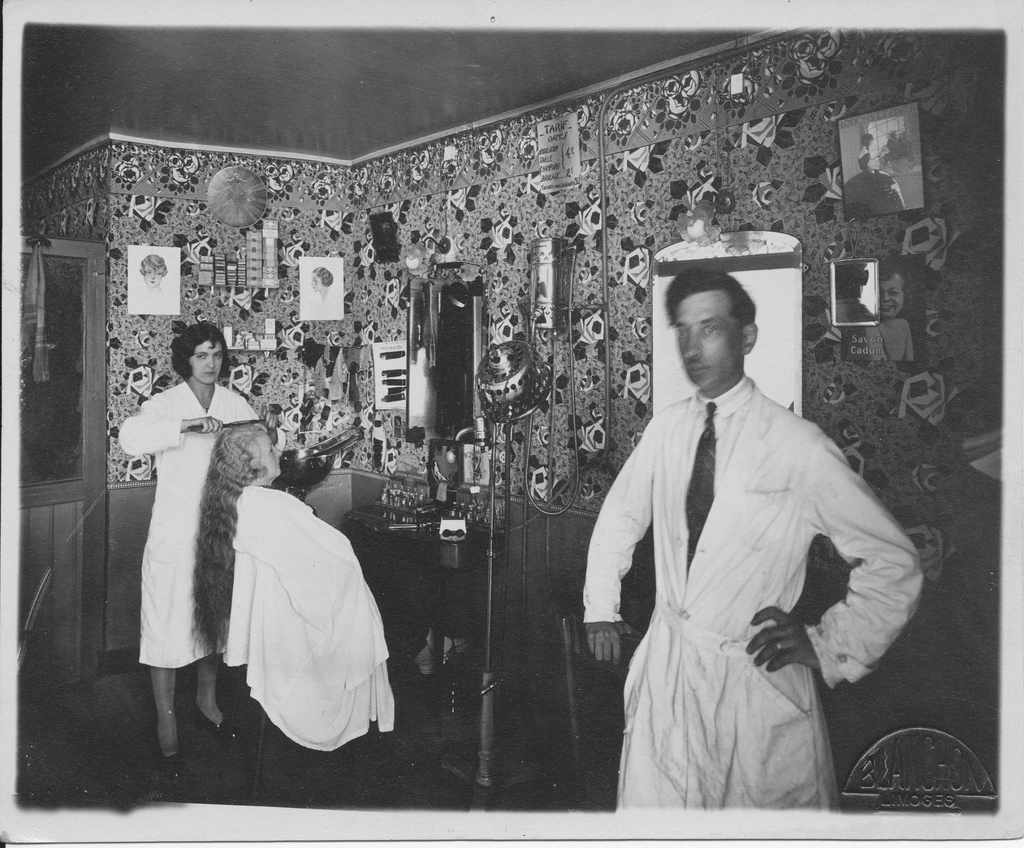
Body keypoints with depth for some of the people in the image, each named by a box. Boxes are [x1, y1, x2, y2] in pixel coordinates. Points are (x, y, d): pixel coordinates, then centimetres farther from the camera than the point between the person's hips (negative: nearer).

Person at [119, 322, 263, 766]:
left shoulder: (236, 405, 2)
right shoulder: (167, 403, -10)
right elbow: (129, 436, -28)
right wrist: (188, 425, -36)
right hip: (175, 532, -4)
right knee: (167, 620, 2)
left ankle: (207, 700, 35)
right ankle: (165, 717, 18)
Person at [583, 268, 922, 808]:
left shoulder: (798, 447, -14)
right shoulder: (666, 428, 0)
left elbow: (893, 562, -6)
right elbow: (620, 517, 16)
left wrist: (830, 647, -9)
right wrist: (600, 609, 14)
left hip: (756, 678, -3)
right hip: (665, 668, 4)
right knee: (647, 804, 9)